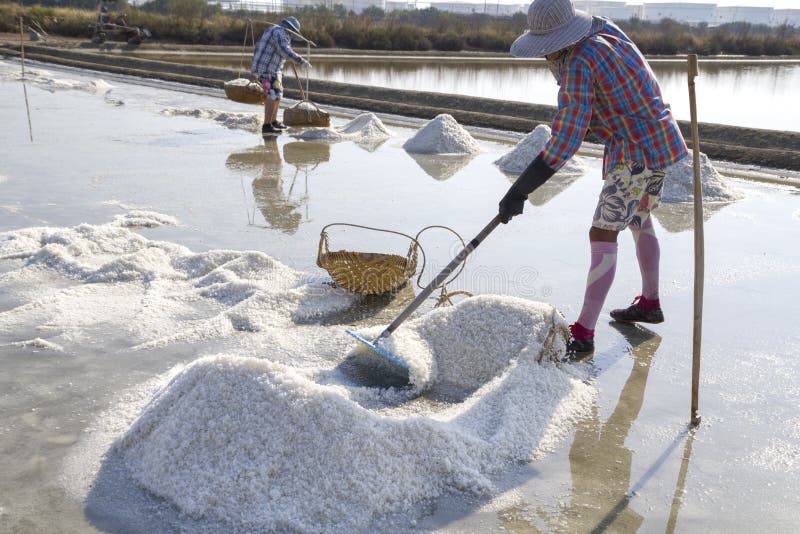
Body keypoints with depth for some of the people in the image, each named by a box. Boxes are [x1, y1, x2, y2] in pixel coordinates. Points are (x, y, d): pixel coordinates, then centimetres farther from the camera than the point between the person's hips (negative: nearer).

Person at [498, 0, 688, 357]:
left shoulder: (578, 63, -23)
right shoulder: (605, 30, 4)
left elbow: (564, 143, -28)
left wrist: (519, 190, -28)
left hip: (635, 153, -10)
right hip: (661, 140, 10)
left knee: (602, 235, -9)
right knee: (640, 220, 24)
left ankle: (582, 335, -9)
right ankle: (649, 304, 41)